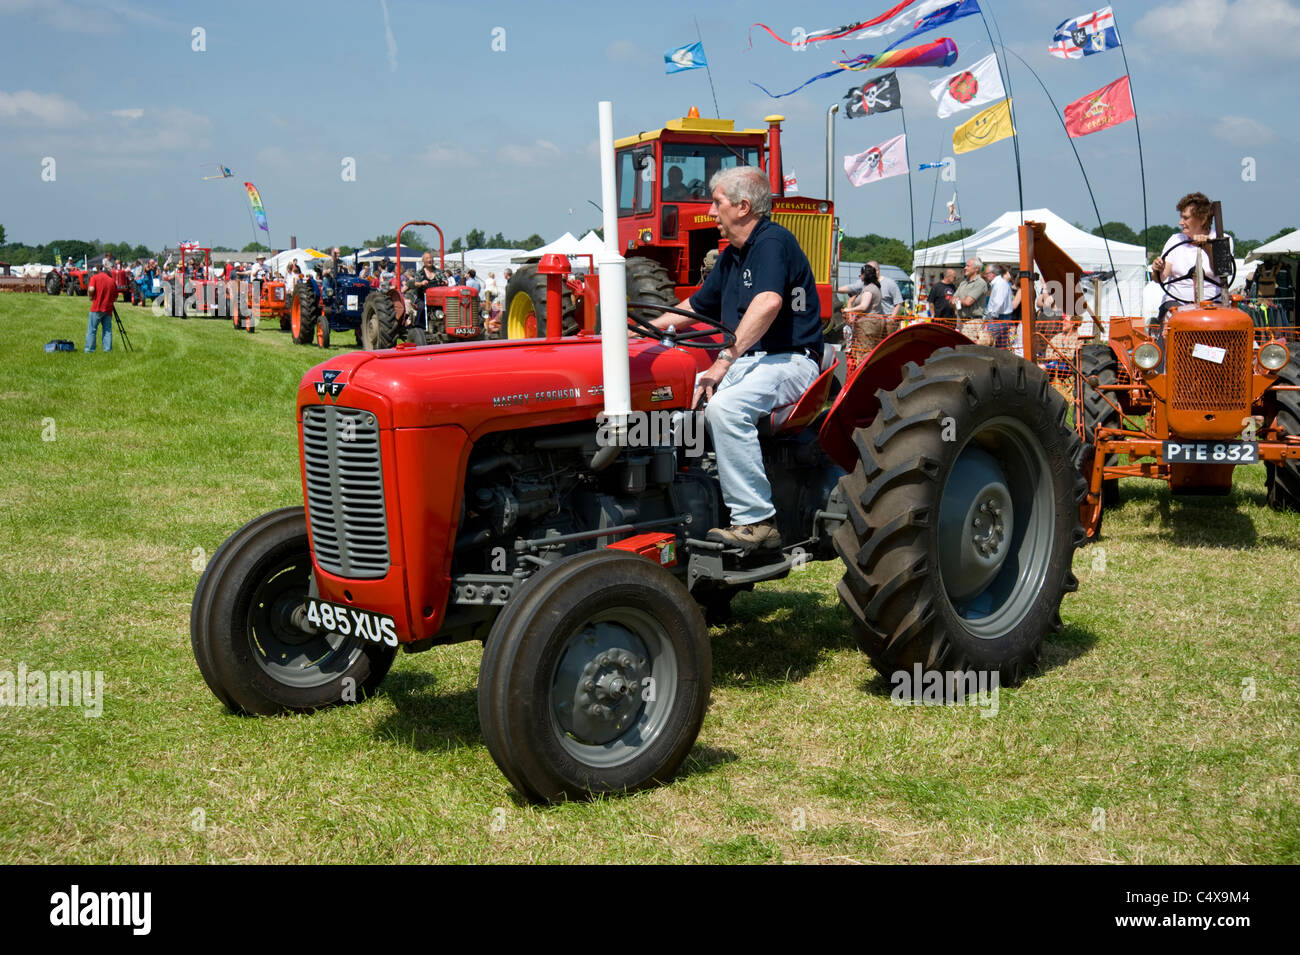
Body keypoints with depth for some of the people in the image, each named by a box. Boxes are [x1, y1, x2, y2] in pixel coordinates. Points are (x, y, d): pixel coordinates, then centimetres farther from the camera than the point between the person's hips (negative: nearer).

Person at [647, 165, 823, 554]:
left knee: (725, 406, -34)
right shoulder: (732, 256, 18)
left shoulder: (773, 241, -13)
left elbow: (768, 304, -30)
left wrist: (725, 361, -32)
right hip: (746, 360, 10)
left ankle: (756, 522, -30)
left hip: (789, 360, -10)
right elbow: (696, 306, 29)